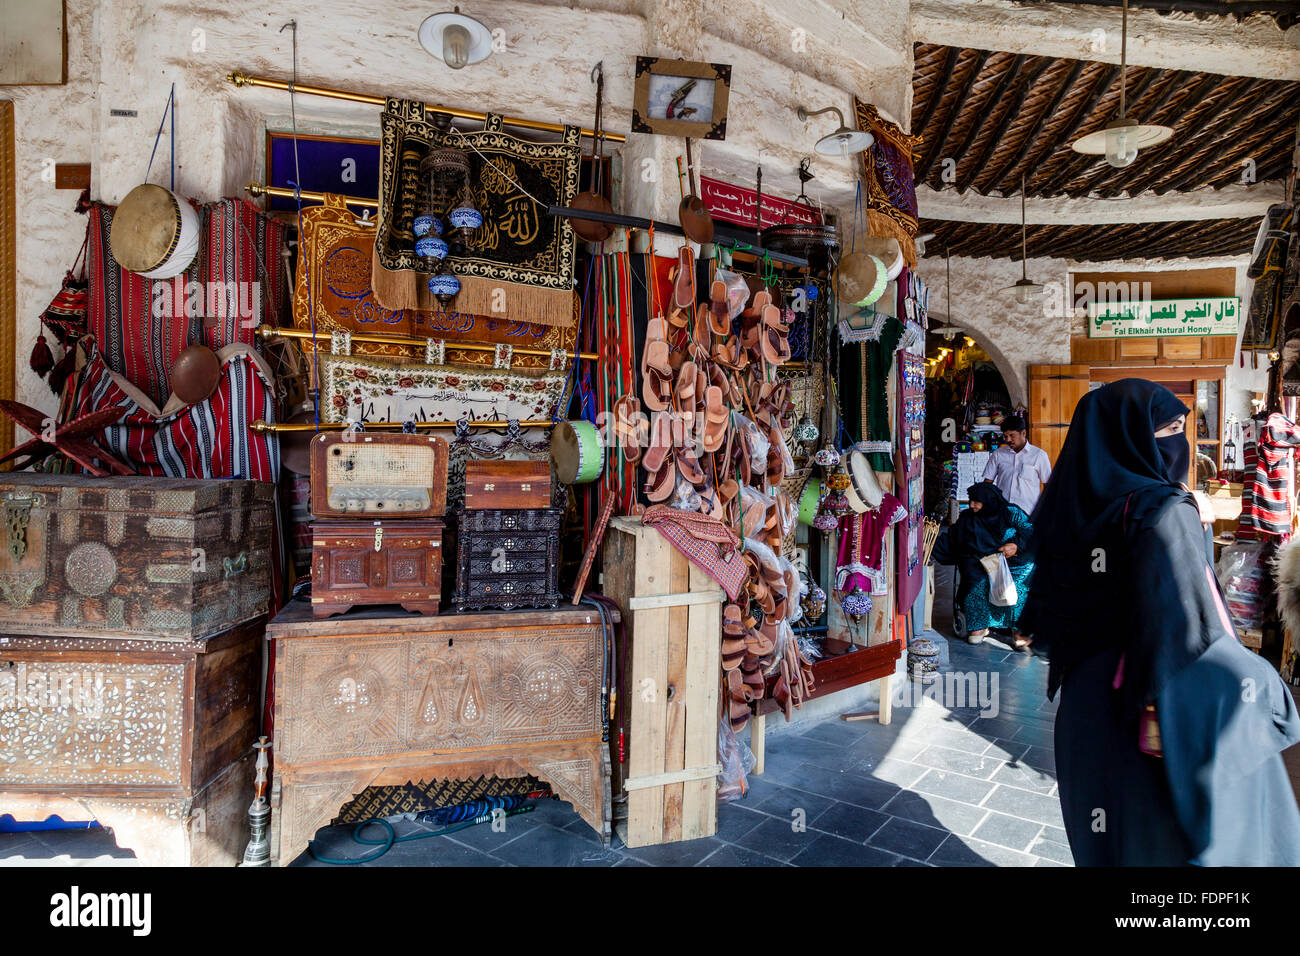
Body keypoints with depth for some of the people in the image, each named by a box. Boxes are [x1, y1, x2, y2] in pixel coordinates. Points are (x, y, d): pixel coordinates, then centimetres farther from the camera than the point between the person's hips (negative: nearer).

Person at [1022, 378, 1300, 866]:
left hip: (1086, 711, 7)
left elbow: (1046, 613, 8)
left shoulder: (1072, 510, 0)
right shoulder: (1163, 513, -20)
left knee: (1109, 839, 22)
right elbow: (1197, 638, -24)